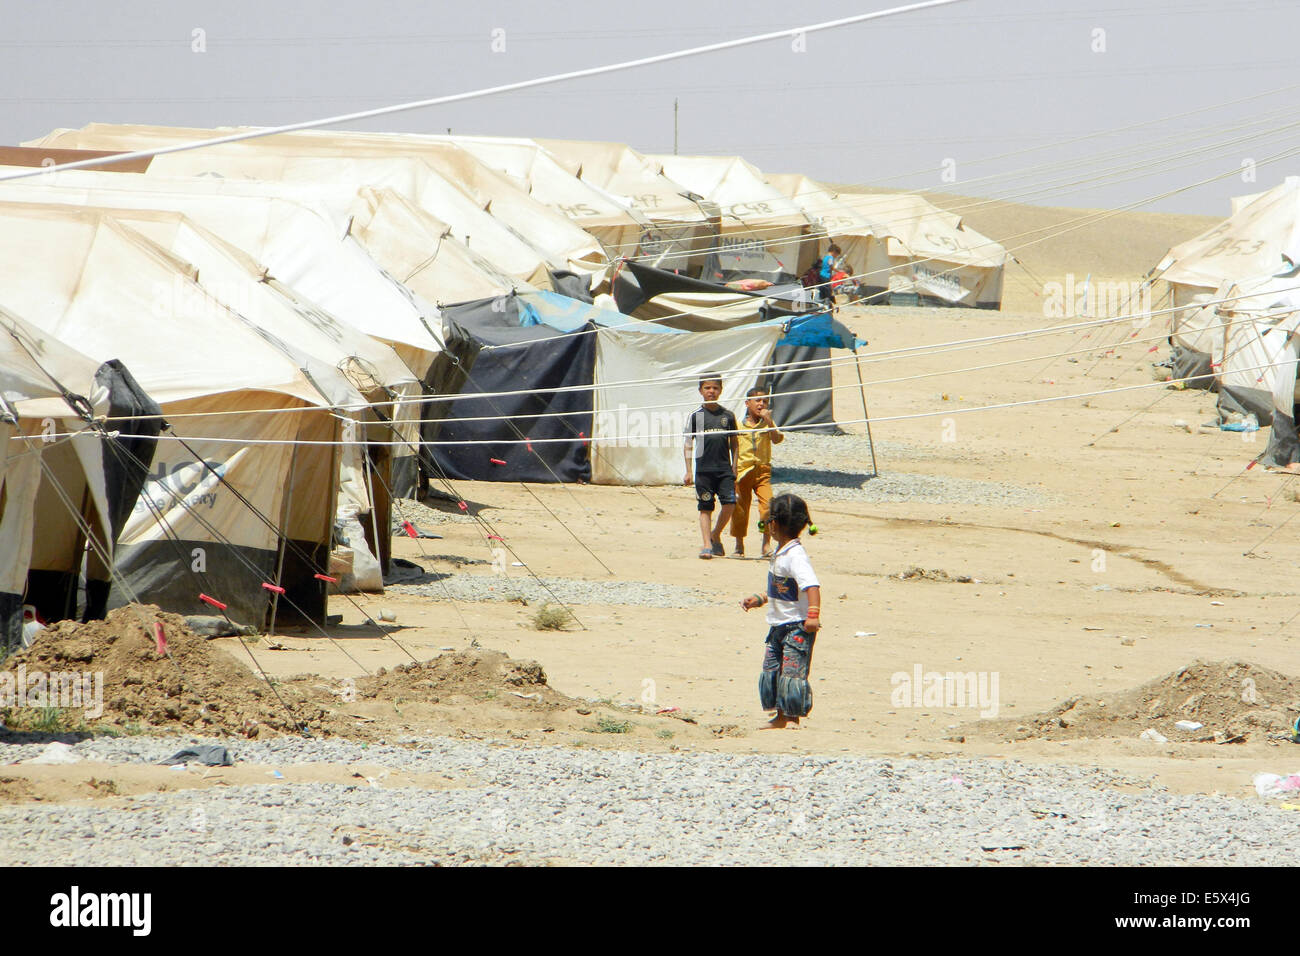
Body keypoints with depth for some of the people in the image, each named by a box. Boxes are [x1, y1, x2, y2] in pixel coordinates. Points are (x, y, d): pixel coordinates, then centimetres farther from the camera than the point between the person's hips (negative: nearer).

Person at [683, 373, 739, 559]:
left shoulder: (728, 415, 9)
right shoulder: (696, 416, 3)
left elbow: (734, 444, 14)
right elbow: (689, 444, 5)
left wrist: (734, 468, 9)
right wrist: (688, 471, -1)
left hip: (724, 468, 1)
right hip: (704, 468, -1)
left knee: (729, 503, -10)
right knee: (705, 508, -2)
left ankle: (716, 535, 12)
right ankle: (707, 544, 0)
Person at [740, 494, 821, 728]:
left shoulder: (795, 556, -21)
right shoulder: (780, 553, 10)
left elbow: (812, 585, -31)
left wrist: (813, 614, -39)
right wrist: (760, 600, 22)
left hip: (797, 627, -10)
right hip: (778, 626, 10)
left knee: (792, 671, -6)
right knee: (771, 668, 13)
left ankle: (793, 717, 3)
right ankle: (781, 717, 22)